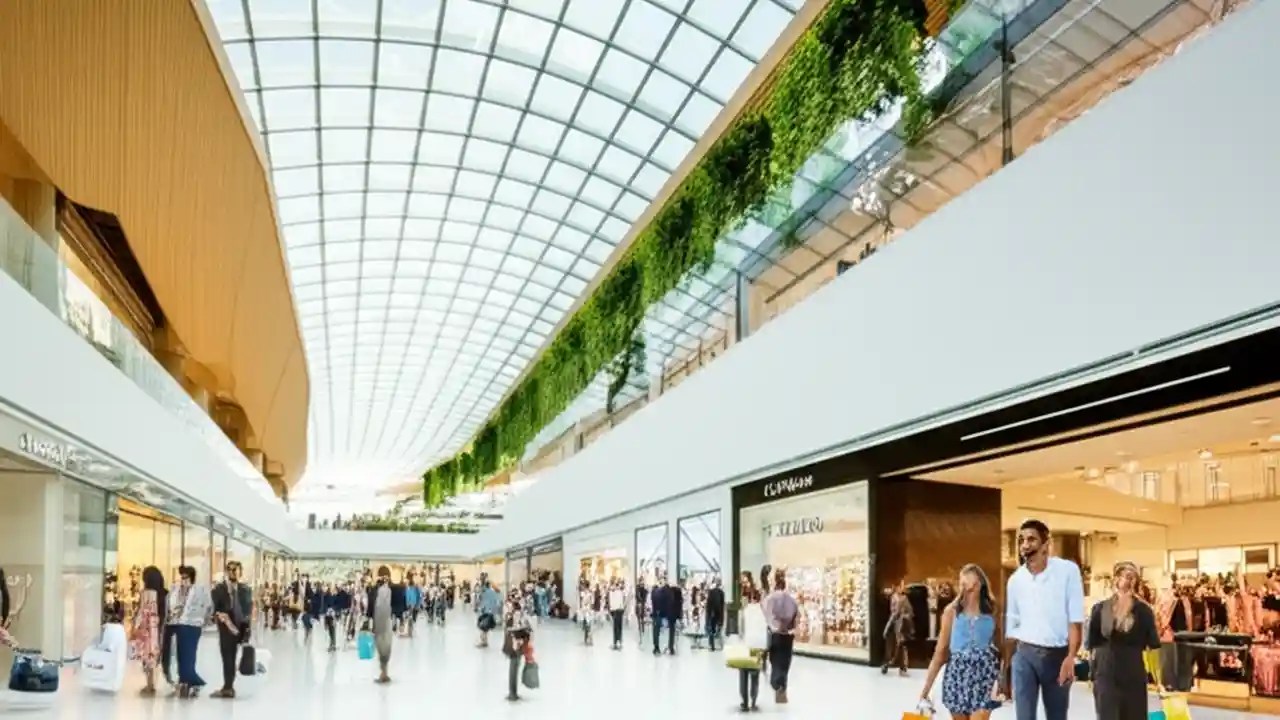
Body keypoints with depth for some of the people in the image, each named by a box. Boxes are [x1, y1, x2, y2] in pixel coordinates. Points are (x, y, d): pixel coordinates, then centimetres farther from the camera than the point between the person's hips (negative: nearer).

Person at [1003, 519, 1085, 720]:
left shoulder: (1068, 570, -7)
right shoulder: (1015, 579, 3)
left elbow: (1076, 619, -10)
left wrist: (1070, 657, -20)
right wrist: (1006, 668, 12)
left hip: (1057, 655, -2)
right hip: (1024, 655, 2)